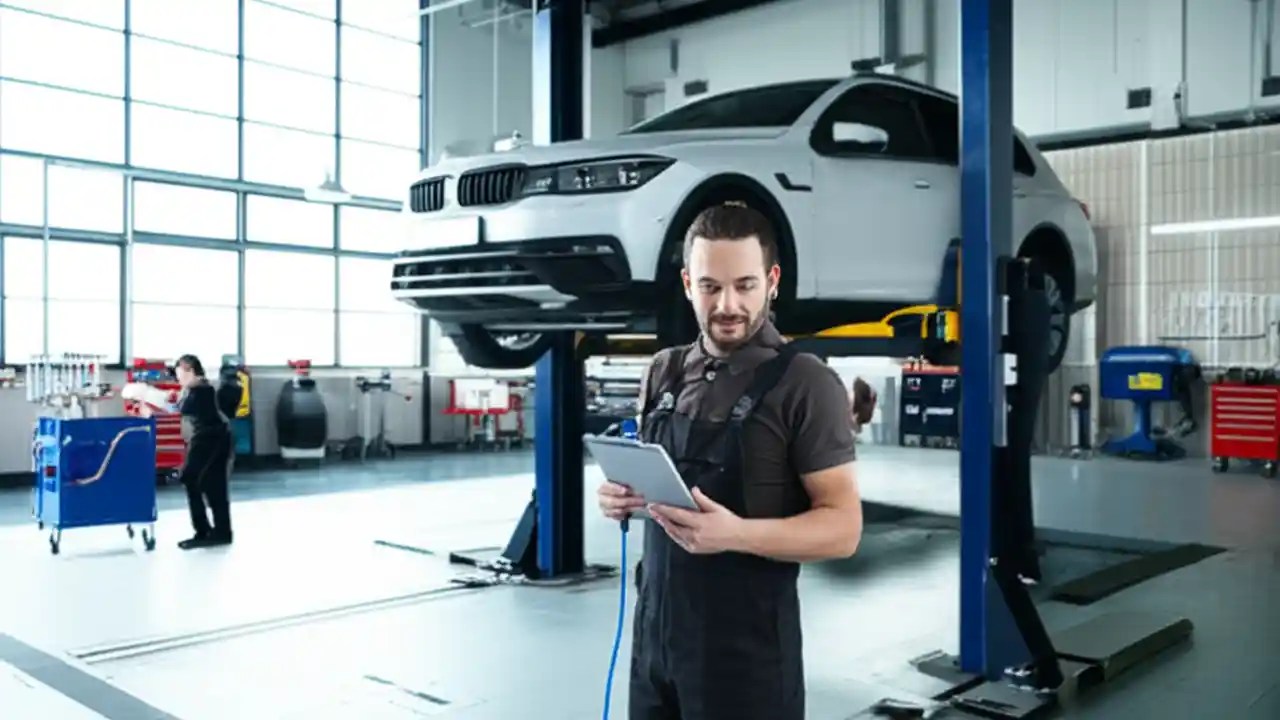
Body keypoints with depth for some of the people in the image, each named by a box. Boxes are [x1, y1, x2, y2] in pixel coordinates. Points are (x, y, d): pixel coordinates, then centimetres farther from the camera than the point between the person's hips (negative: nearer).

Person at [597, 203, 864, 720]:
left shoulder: (806, 385, -12)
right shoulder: (663, 372, 5)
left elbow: (843, 528, -14)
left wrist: (737, 533, -28)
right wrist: (621, 496, -5)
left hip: (748, 644, -5)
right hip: (654, 626, 5)